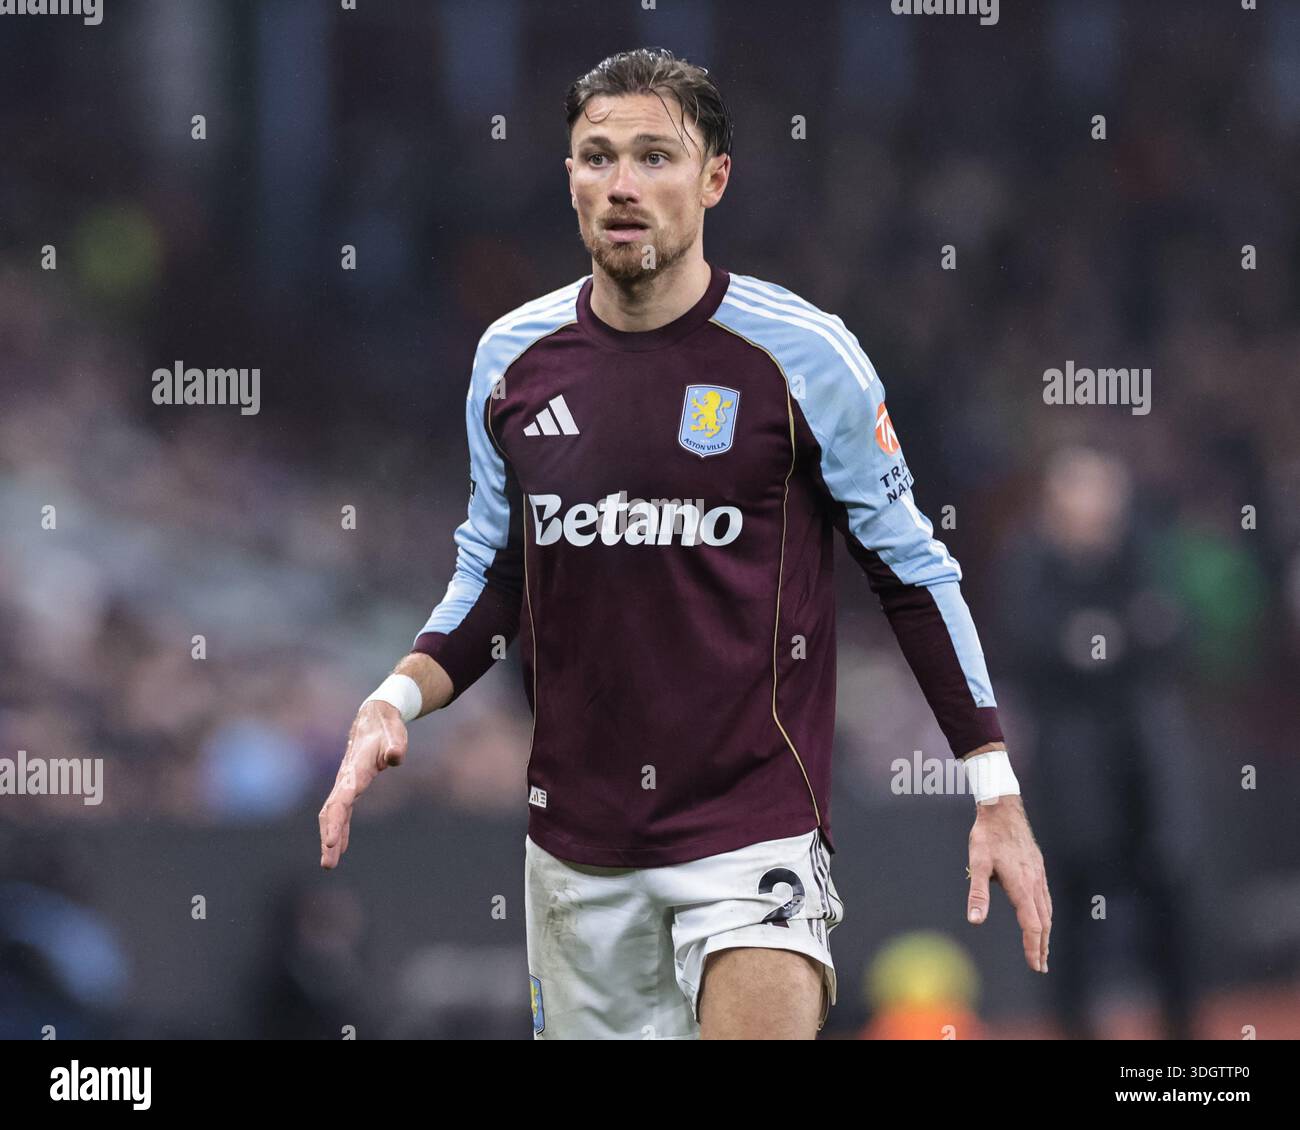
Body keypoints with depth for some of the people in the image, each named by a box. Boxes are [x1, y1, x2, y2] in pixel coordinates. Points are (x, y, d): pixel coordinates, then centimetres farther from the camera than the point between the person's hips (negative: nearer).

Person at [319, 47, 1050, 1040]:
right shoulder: (513, 357, 4)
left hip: (754, 825, -4)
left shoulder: (805, 355, -7)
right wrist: (395, 703, -2)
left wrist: (996, 791, -2)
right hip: (576, 838, 4)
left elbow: (912, 566, 1)